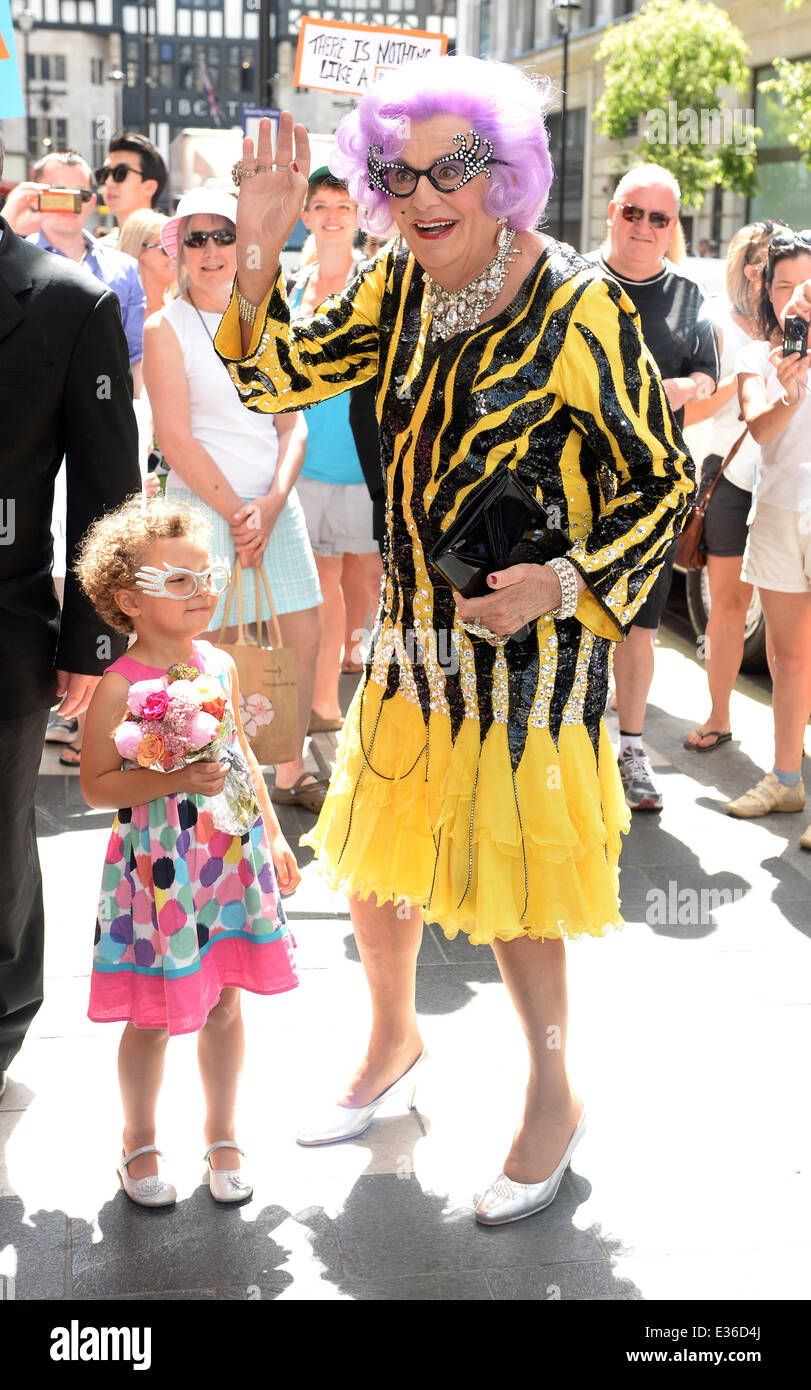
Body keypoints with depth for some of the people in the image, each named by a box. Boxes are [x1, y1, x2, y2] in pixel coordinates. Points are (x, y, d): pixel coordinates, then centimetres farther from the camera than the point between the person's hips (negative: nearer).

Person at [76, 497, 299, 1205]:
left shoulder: (220, 665, 3)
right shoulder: (120, 687, -14)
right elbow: (97, 785, -12)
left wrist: (273, 834, 16)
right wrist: (178, 781, -24)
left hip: (233, 857, 5)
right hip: (157, 870, -5)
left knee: (224, 1005, 14)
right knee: (154, 1018, 7)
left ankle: (222, 1134, 33)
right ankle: (140, 1142, 29)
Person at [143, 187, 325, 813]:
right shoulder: (166, 328, -3)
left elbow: (293, 425, 6)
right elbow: (176, 439, -9)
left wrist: (271, 504, -8)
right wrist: (236, 511, -12)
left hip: (276, 504, 5)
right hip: (202, 506, -5)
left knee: (305, 640, 7)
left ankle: (291, 771, 23)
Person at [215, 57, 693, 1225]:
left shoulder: (576, 309, -18)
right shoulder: (403, 284, 0)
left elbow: (662, 481, -12)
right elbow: (281, 378, 1)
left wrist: (563, 581, -26)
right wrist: (260, 252, -13)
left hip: (529, 643, -6)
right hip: (412, 639, 6)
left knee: (510, 886, 7)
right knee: (375, 857, 18)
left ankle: (555, 1099, 31)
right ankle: (393, 1040, 45)